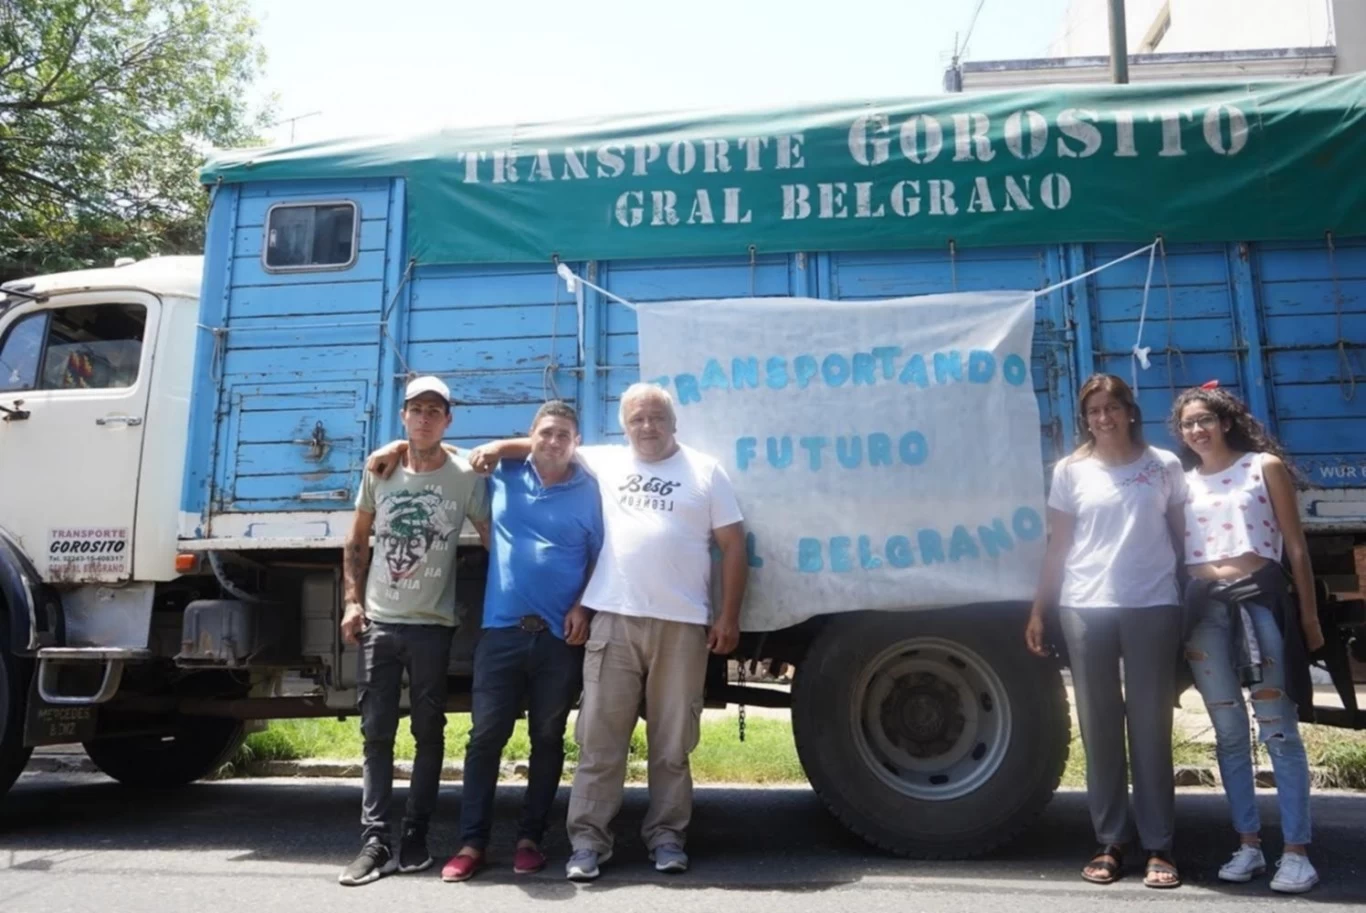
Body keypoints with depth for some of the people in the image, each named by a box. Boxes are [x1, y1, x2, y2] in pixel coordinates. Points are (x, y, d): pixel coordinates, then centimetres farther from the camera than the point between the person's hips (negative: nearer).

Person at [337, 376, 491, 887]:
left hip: (432, 625, -2)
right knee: (376, 733, 3)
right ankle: (375, 842, 7)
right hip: (378, 622, 3)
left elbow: (493, 541, 0)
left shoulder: (466, 477, -3)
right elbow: (356, 543, 14)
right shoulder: (379, 471, 7)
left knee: (429, 733, 6)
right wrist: (353, 601, 4)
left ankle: (415, 837, 16)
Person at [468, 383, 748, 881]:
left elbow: (733, 546, 5)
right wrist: (502, 447, 2)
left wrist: (728, 617, -1)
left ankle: (667, 835, 20)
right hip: (614, 620, 1)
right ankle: (588, 839, 10)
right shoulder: (606, 462, 13)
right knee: (599, 739, 2)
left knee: (672, 741, 7)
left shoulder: (705, 471, 8)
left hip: (683, 625, -1)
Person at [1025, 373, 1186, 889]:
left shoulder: (1165, 466, 6)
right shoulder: (1070, 471, 8)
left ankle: (1158, 847, 11)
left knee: (1151, 727, 3)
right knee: (1099, 727, 6)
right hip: (1086, 609, 1)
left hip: (1153, 607, -1)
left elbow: (1183, 536, 9)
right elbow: (1058, 546, 9)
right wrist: (1039, 609, 5)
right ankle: (1109, 843, 15)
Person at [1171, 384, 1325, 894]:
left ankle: (1296, 852, 3)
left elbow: (1295, 545, 5)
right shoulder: (1182, 483, 14)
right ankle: (1248, 845, 16)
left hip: (1259, 597, -3)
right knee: (1229, 734, 8)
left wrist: (1309, 613, 1)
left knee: (1278, 732, -3)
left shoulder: (1265, 466, 6)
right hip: (1204, 608, 3)